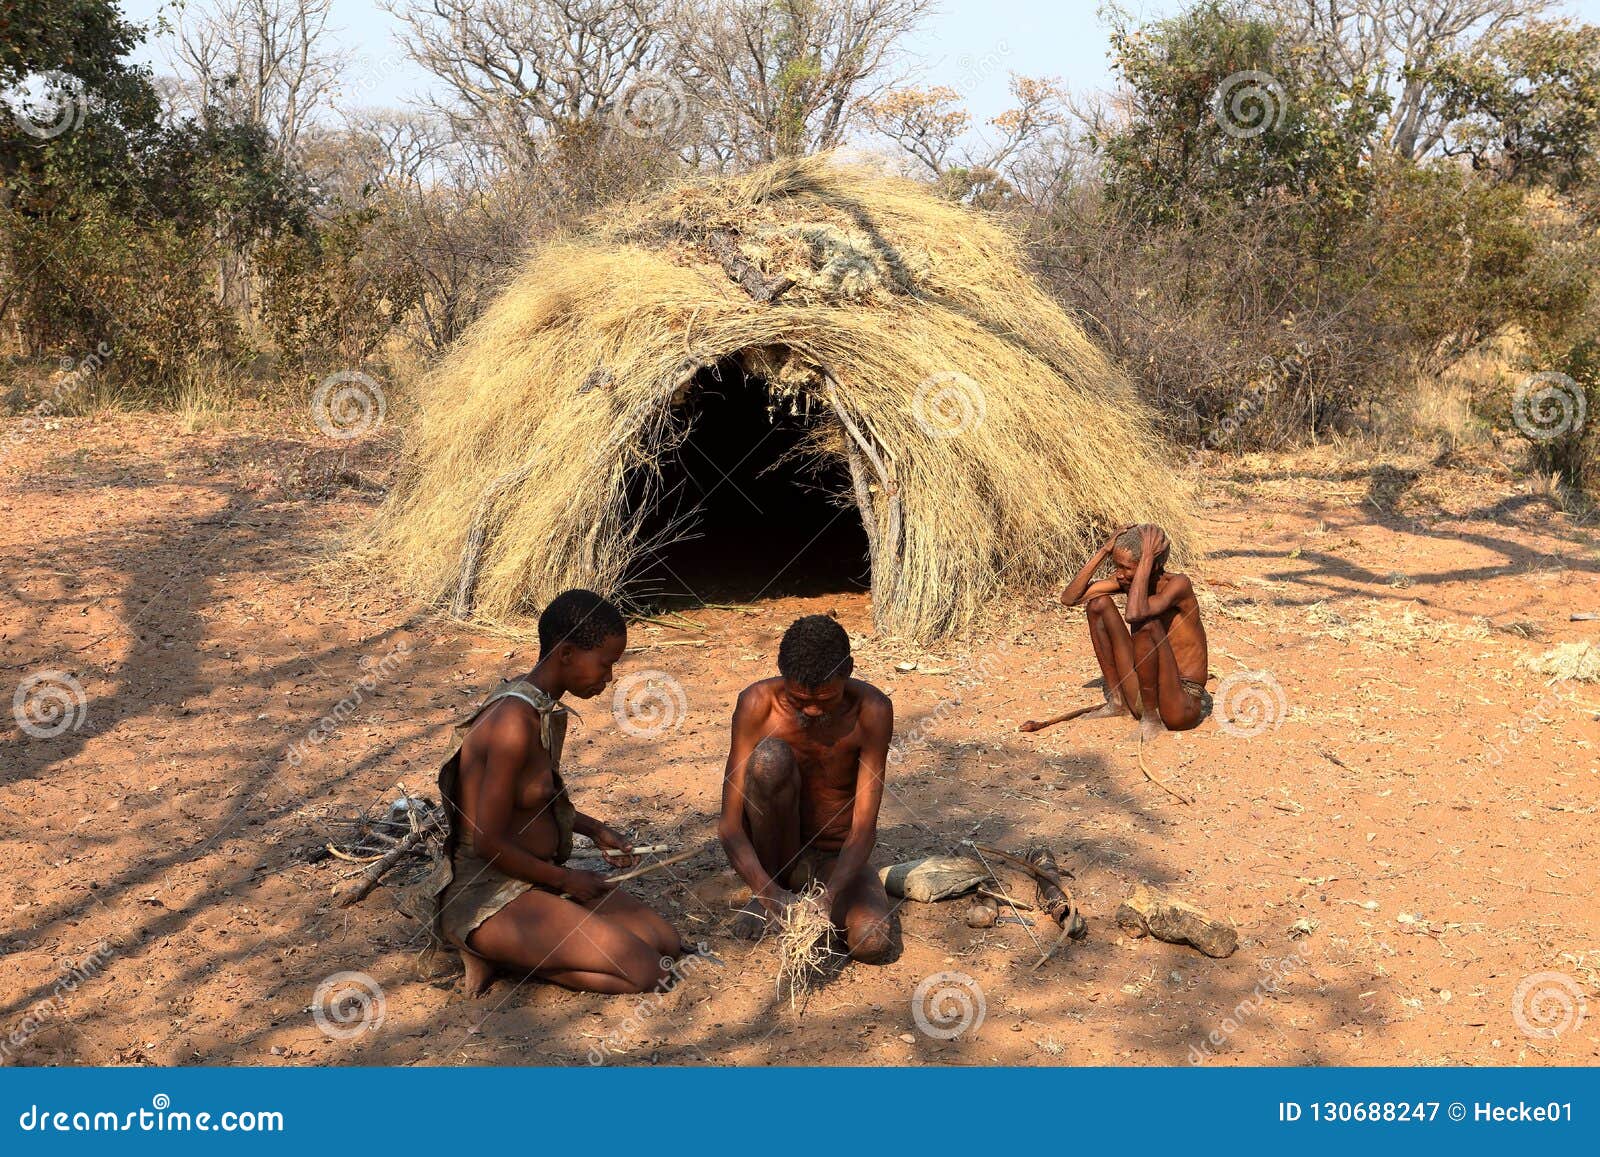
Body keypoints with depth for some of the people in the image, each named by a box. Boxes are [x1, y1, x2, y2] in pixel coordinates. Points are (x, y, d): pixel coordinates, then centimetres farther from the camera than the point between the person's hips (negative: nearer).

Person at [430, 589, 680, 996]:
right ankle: (496, 950, -6)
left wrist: (594, 830, 10)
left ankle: (502, 948, 4)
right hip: (487, 896, -10)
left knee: (667, 943, 4)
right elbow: (489, 843, -23)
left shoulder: (546, 709, 7)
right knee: (643, 970, -17)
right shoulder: (514, 722, -24)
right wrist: (564, 880, -10)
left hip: (535, 878, 10)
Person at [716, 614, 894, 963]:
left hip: (837, 858, 0)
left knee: (873, 943, -32)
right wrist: (766, 891, -37)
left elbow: (864, 826, -21)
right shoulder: (758, 703, -19)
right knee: (770, 756, -30)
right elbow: (730, 823, -20)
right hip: (777, 855, 0)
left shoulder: (871, 710, -18)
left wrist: (829, 897, -37)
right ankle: (767, 894, -10)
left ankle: (814, 893, 1)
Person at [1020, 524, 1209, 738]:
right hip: (1142, 698, 7)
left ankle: (1151, 718, -14)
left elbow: (1134, 614, -38)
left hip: (1182, 707, -7)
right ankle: (1117, 702, 8)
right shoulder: (1127, 580, 1)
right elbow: (1069, 598, -4)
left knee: (1146, 623, -31)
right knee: (1098, 603, 1)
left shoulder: (1178, 584, -19)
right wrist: (1103, 551, -10)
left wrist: (1147, 558, -30)